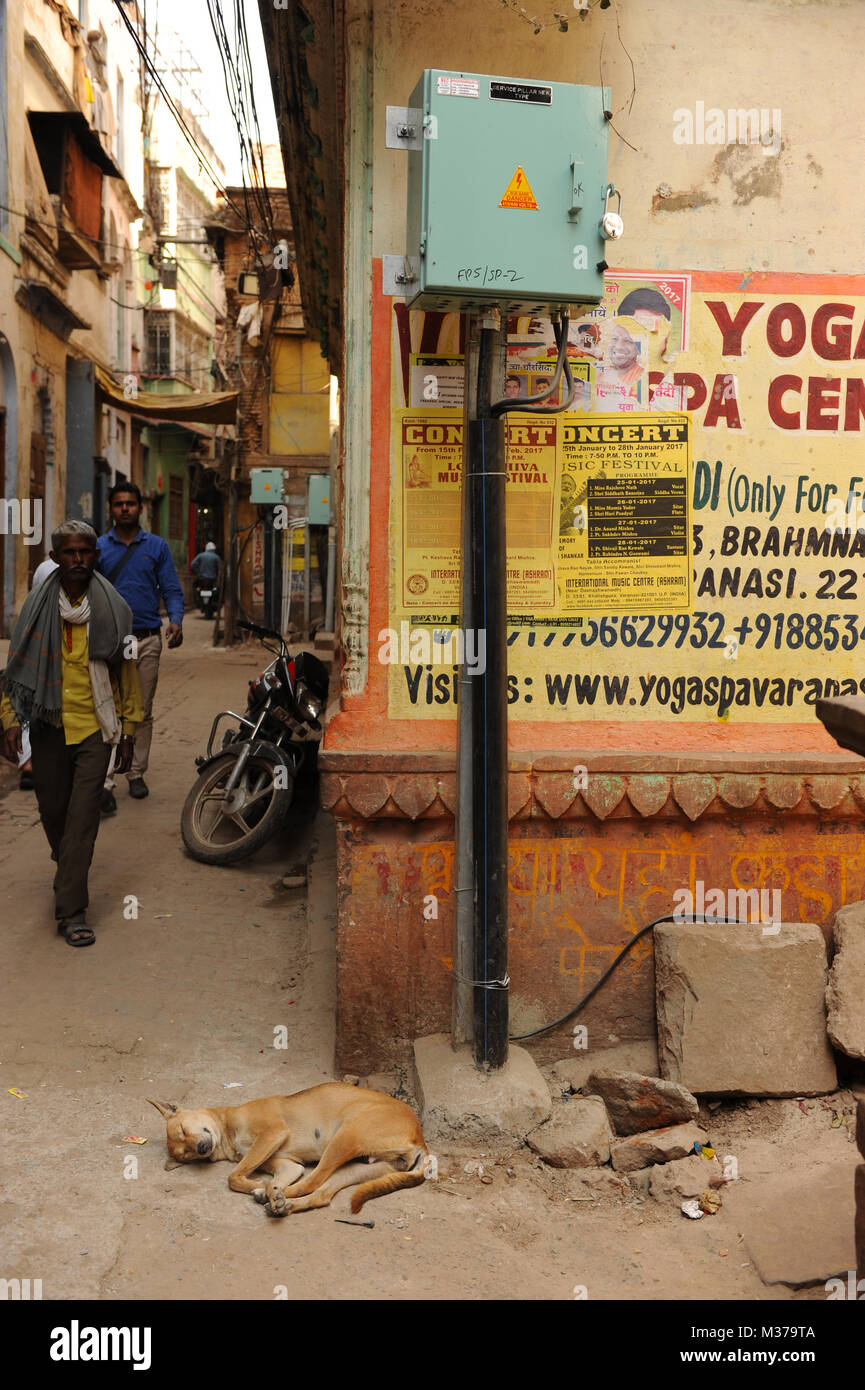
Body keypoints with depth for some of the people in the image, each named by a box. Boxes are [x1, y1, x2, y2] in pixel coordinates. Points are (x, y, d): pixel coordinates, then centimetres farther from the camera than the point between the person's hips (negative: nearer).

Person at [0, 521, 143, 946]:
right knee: (53, 811, 12)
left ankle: (71, 911, -3)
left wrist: (129, 731, 6)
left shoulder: (112, 608, 0)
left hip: (96, 725, -1)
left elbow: (126, 671, 6)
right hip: (49, 725, 2)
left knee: (83, 816, -7)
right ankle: (68, 868, 43)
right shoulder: (38, 607, 1)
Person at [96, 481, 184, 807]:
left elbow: (172, 589, 5)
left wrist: (176, 620, -13)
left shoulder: (157, 546, 8)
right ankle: (105, 781, -12)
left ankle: (136, 774, 19)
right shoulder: (97, 547, 8)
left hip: (147, 640, 1)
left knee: (142, 712, 8)